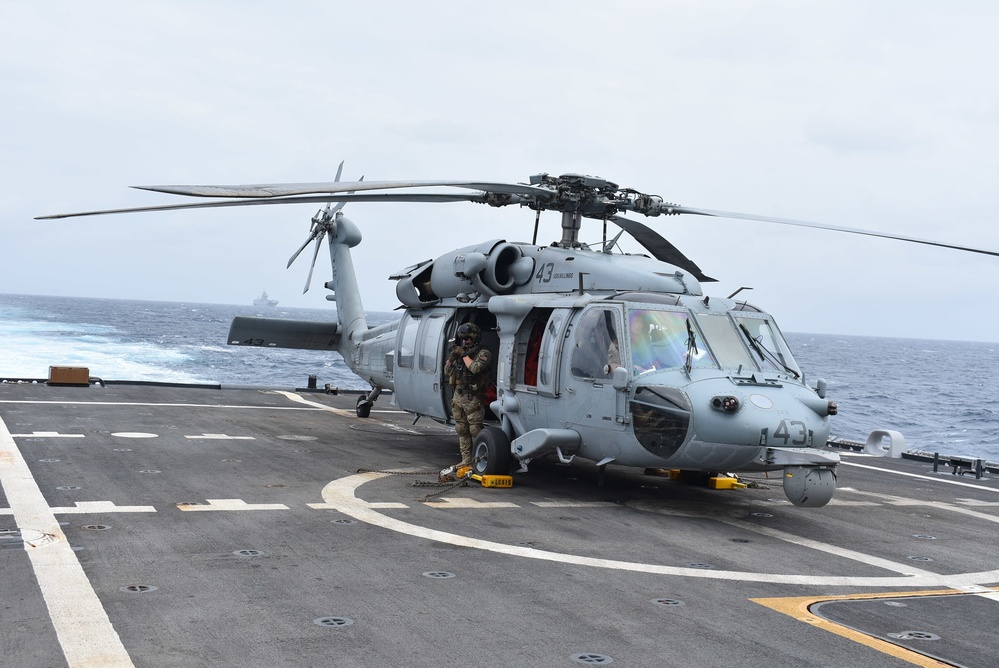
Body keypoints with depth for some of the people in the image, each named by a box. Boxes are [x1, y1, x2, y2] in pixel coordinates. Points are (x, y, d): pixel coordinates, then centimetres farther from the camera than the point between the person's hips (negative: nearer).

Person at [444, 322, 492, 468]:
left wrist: (464, 354, -12)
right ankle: (466, 460, 13)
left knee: (475, 430, -8)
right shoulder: (459, 351, 14)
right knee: (462, 430, 8)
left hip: (472, 398, -7)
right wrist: (452, 357, -2)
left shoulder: (483, 353, -7)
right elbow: (447, 371, 15)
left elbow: (475, 368, -25)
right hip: (458, 396, 7)